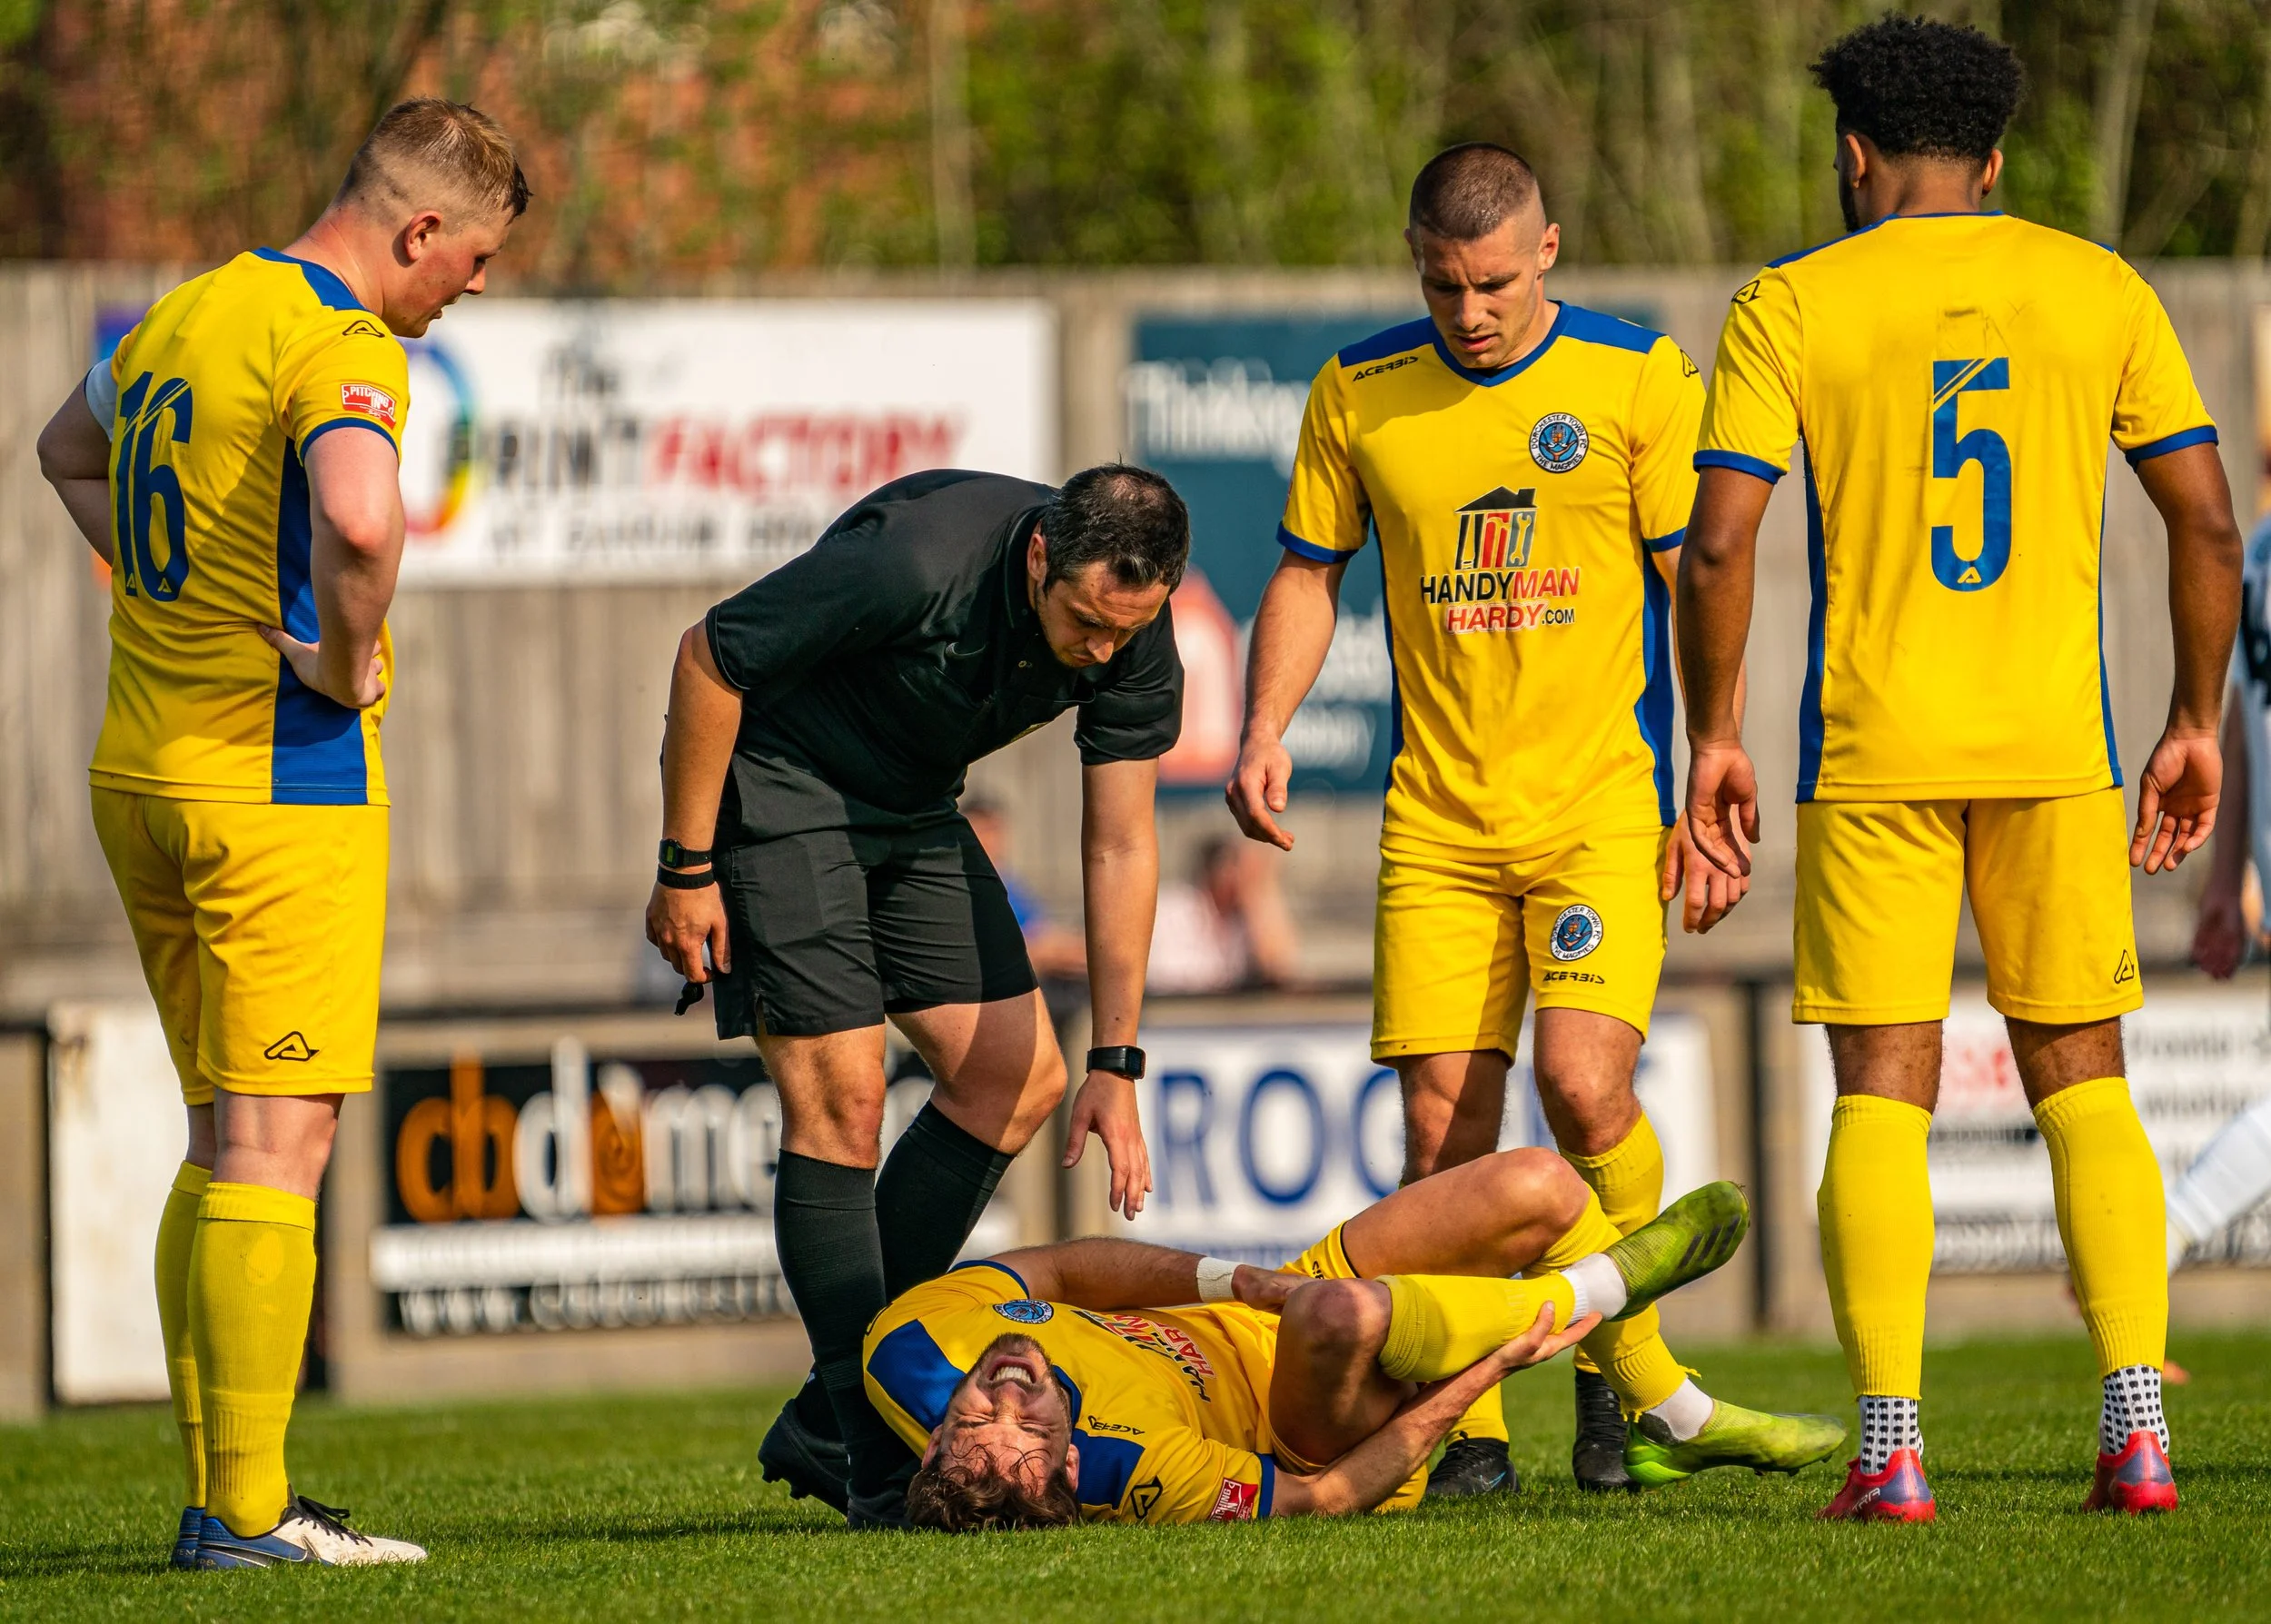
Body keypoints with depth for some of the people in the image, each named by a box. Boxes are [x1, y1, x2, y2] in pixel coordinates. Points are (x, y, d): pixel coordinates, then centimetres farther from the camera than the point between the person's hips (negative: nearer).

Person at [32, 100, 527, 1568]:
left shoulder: (192, 309, 14)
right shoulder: (342, 343, -14)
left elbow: (69, 451, 34)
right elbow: (359, 519, -35)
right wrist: (352, 657, -17)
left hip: (141, 769, 9)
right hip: (279, 783, -9)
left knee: (228, 1139, 14)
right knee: (279, 1143, -7)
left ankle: (215, 1496, 16)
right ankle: (249, 1514, -9)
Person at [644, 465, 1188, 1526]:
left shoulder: (1135, 639, -16)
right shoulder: (913, 561, -35)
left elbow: (1121, 846, -7)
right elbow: (708, 658, -23)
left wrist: (1116, 1065, -10)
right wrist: (685, 868, -18)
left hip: (910, 806, 7)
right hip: (773, 787, -7)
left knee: (1018, 1075, 2)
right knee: (841, 1094, -15)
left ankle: (827, 1425, 9)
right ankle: (878, 1469, -8)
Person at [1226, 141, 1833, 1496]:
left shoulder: (1637, 377, -3)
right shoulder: (1359, 393, 5)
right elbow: (1310, 571, 15)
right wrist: (1267, 728, -1)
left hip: (1604, 804, -3)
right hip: (1436, 815, 3)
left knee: (1584, 1083, -18)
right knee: (1444, 1120, -4)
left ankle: (1622, 1366, 4)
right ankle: (1472, 1429, 7)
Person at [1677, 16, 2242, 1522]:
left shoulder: (1792, 304, 0)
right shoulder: (2100, 290, 6)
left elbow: (1718, 545, -7)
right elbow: (2208, 523, 4)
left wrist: (1714, 737, 3)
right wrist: (2196, 723, 13)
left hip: (1871, 758, -2)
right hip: (2055, 743, 2)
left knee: (1882, 1095, 2)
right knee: (2083, 1083, 9)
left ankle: (1890, 1446, -8)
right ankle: (2139, 1419, -3)